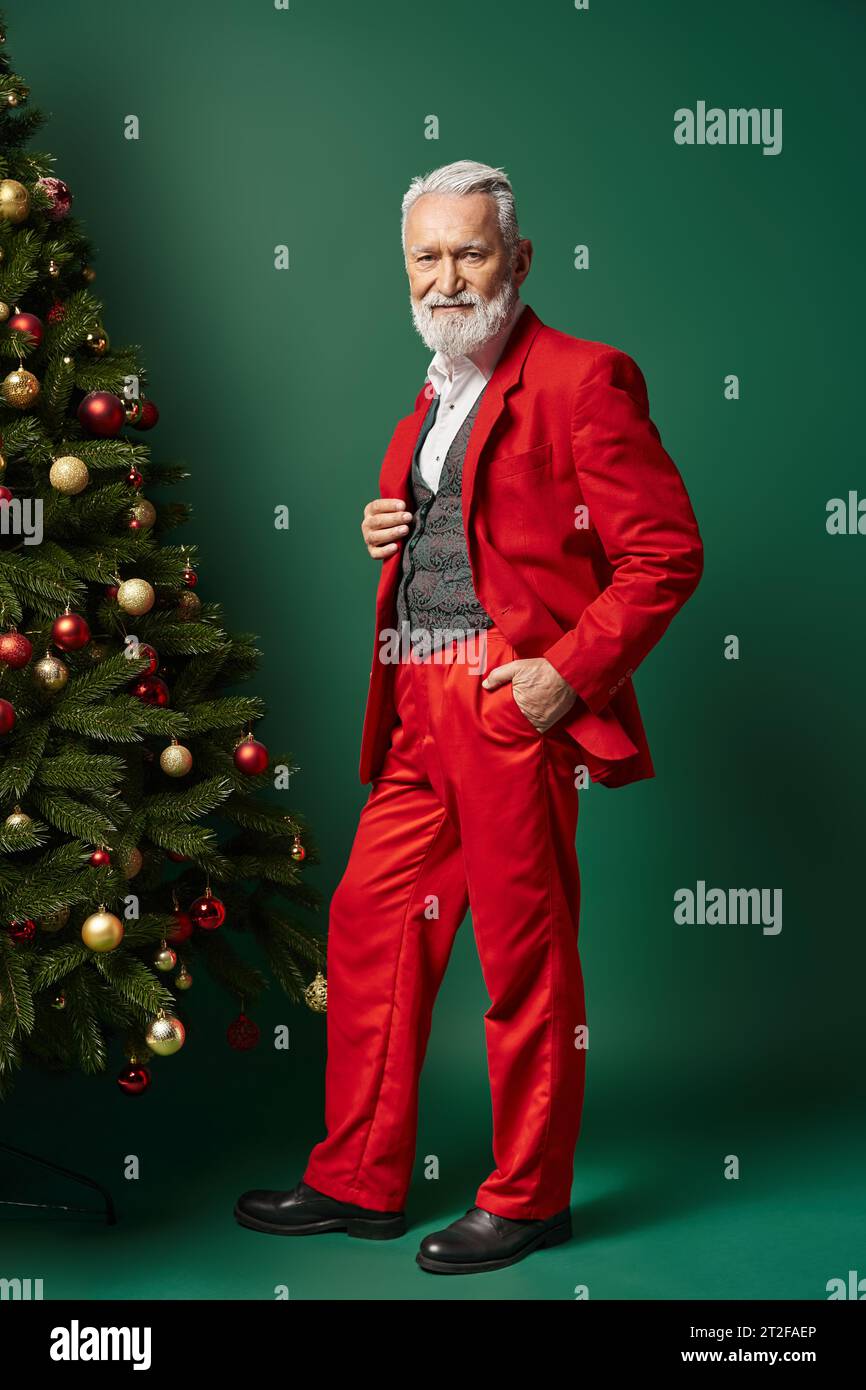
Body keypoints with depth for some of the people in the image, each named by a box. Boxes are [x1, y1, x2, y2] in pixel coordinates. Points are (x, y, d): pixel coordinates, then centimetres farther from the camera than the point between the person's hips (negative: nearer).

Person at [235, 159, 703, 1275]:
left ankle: (527, 1200, 15)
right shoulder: (433, 402, 21)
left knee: (525, 956, 0)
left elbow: (666, 552, -10)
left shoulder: (580, 379, -6)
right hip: (420, 713, 8)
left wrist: (568, 672, -18)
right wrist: (386, 534, 9)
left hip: (516, 702, -8)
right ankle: (359, 1182, 22)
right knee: (370, 925, 10)